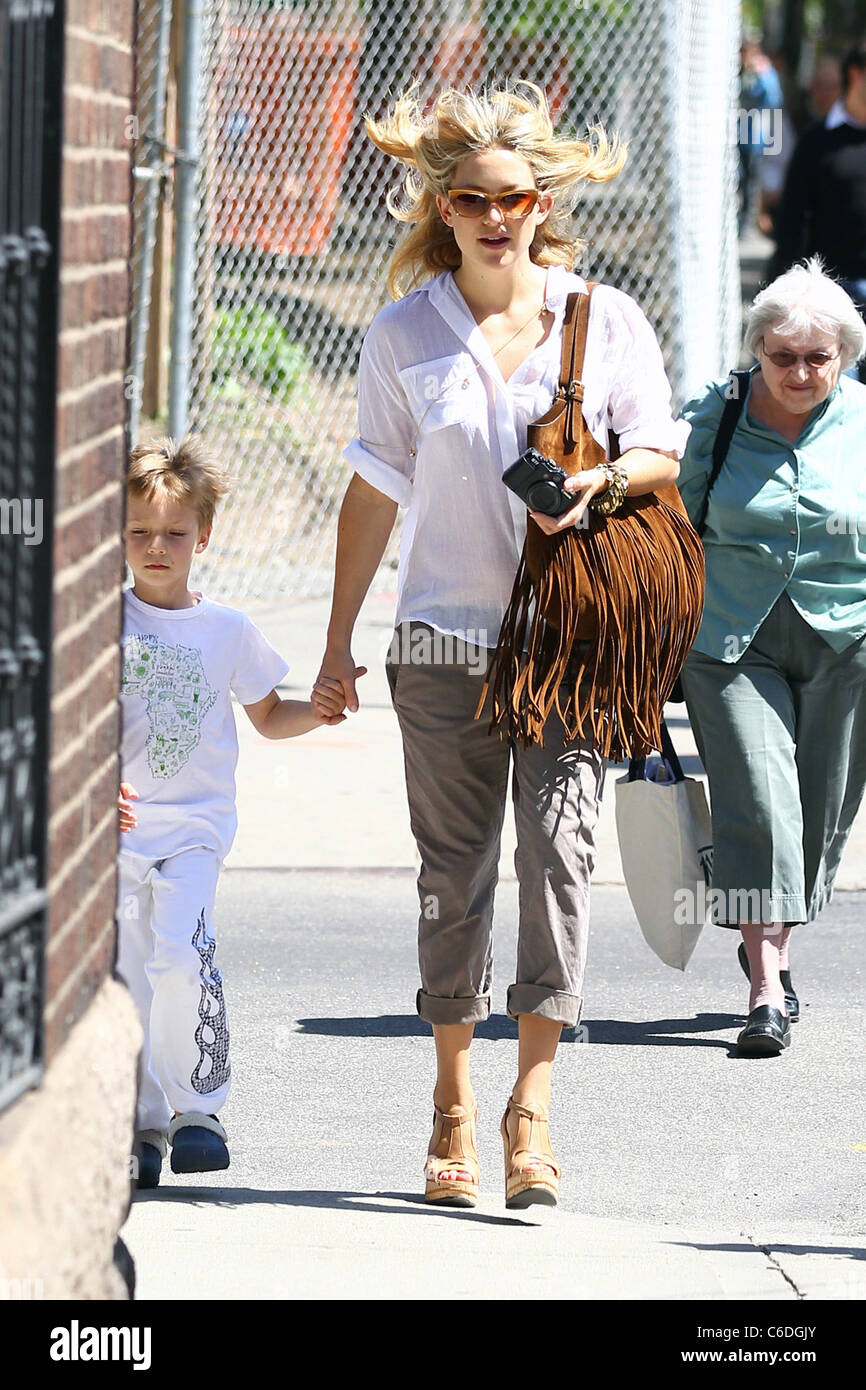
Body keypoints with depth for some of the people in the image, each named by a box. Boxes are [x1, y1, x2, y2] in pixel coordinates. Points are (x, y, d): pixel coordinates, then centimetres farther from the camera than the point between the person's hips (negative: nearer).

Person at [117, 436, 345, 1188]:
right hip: (114, 824, 1)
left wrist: (315, 711, -3)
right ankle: (142, 1125, 10)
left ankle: (198, 1106, -9)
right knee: (122, 973, 0)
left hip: (193, 825, -1)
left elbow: (269, 718, 16)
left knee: (182, 955, -21)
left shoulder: (227, 631, 5)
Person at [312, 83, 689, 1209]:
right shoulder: (404, 333, 3)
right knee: (454, 871, 4)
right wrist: (339, 638, 11)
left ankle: (533, 1104, -12)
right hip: (446, 640, 1)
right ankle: (453, 1103, 15)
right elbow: (376, 487, 10)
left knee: (560, 848, -13)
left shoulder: (606, 320, 1)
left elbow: (663, 452, 7)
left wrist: (600, 479, -16)